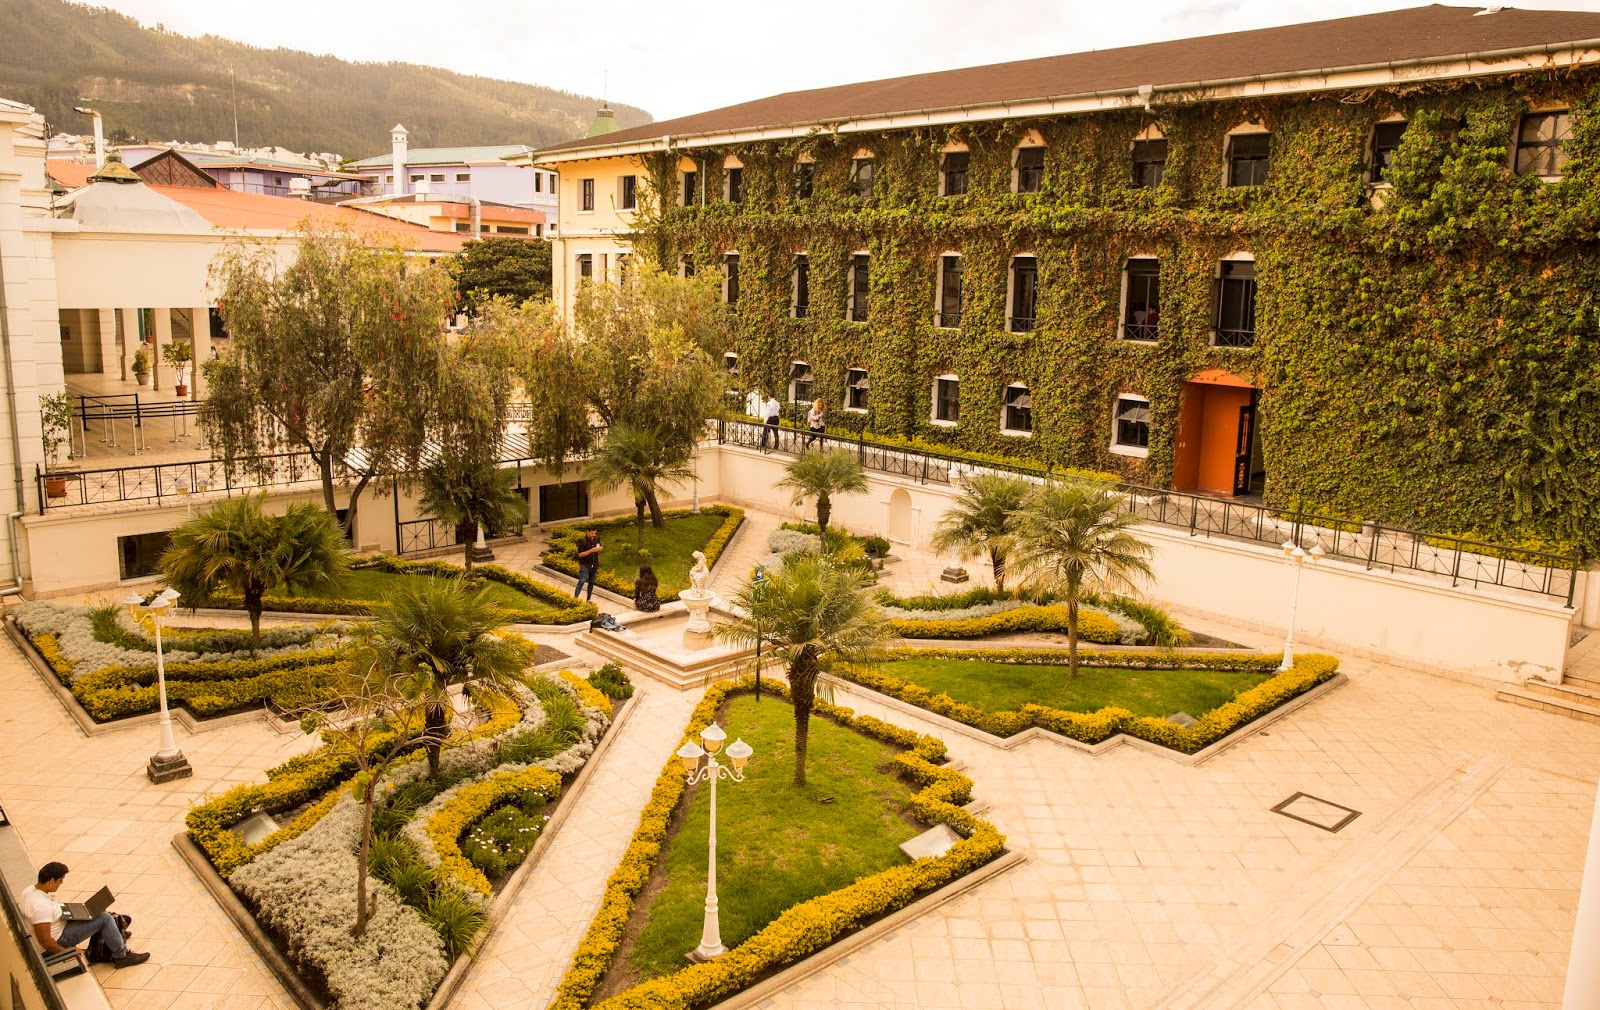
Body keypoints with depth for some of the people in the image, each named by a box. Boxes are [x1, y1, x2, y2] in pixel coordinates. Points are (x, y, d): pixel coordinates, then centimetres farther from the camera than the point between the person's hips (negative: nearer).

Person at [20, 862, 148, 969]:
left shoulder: (30, 889, -6)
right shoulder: (41, 907, -35)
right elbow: (45, 941, -31)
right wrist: (67, 953, -18)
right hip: (58, 939, -10)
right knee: (105, 918, -11)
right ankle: (121, 956, 4)